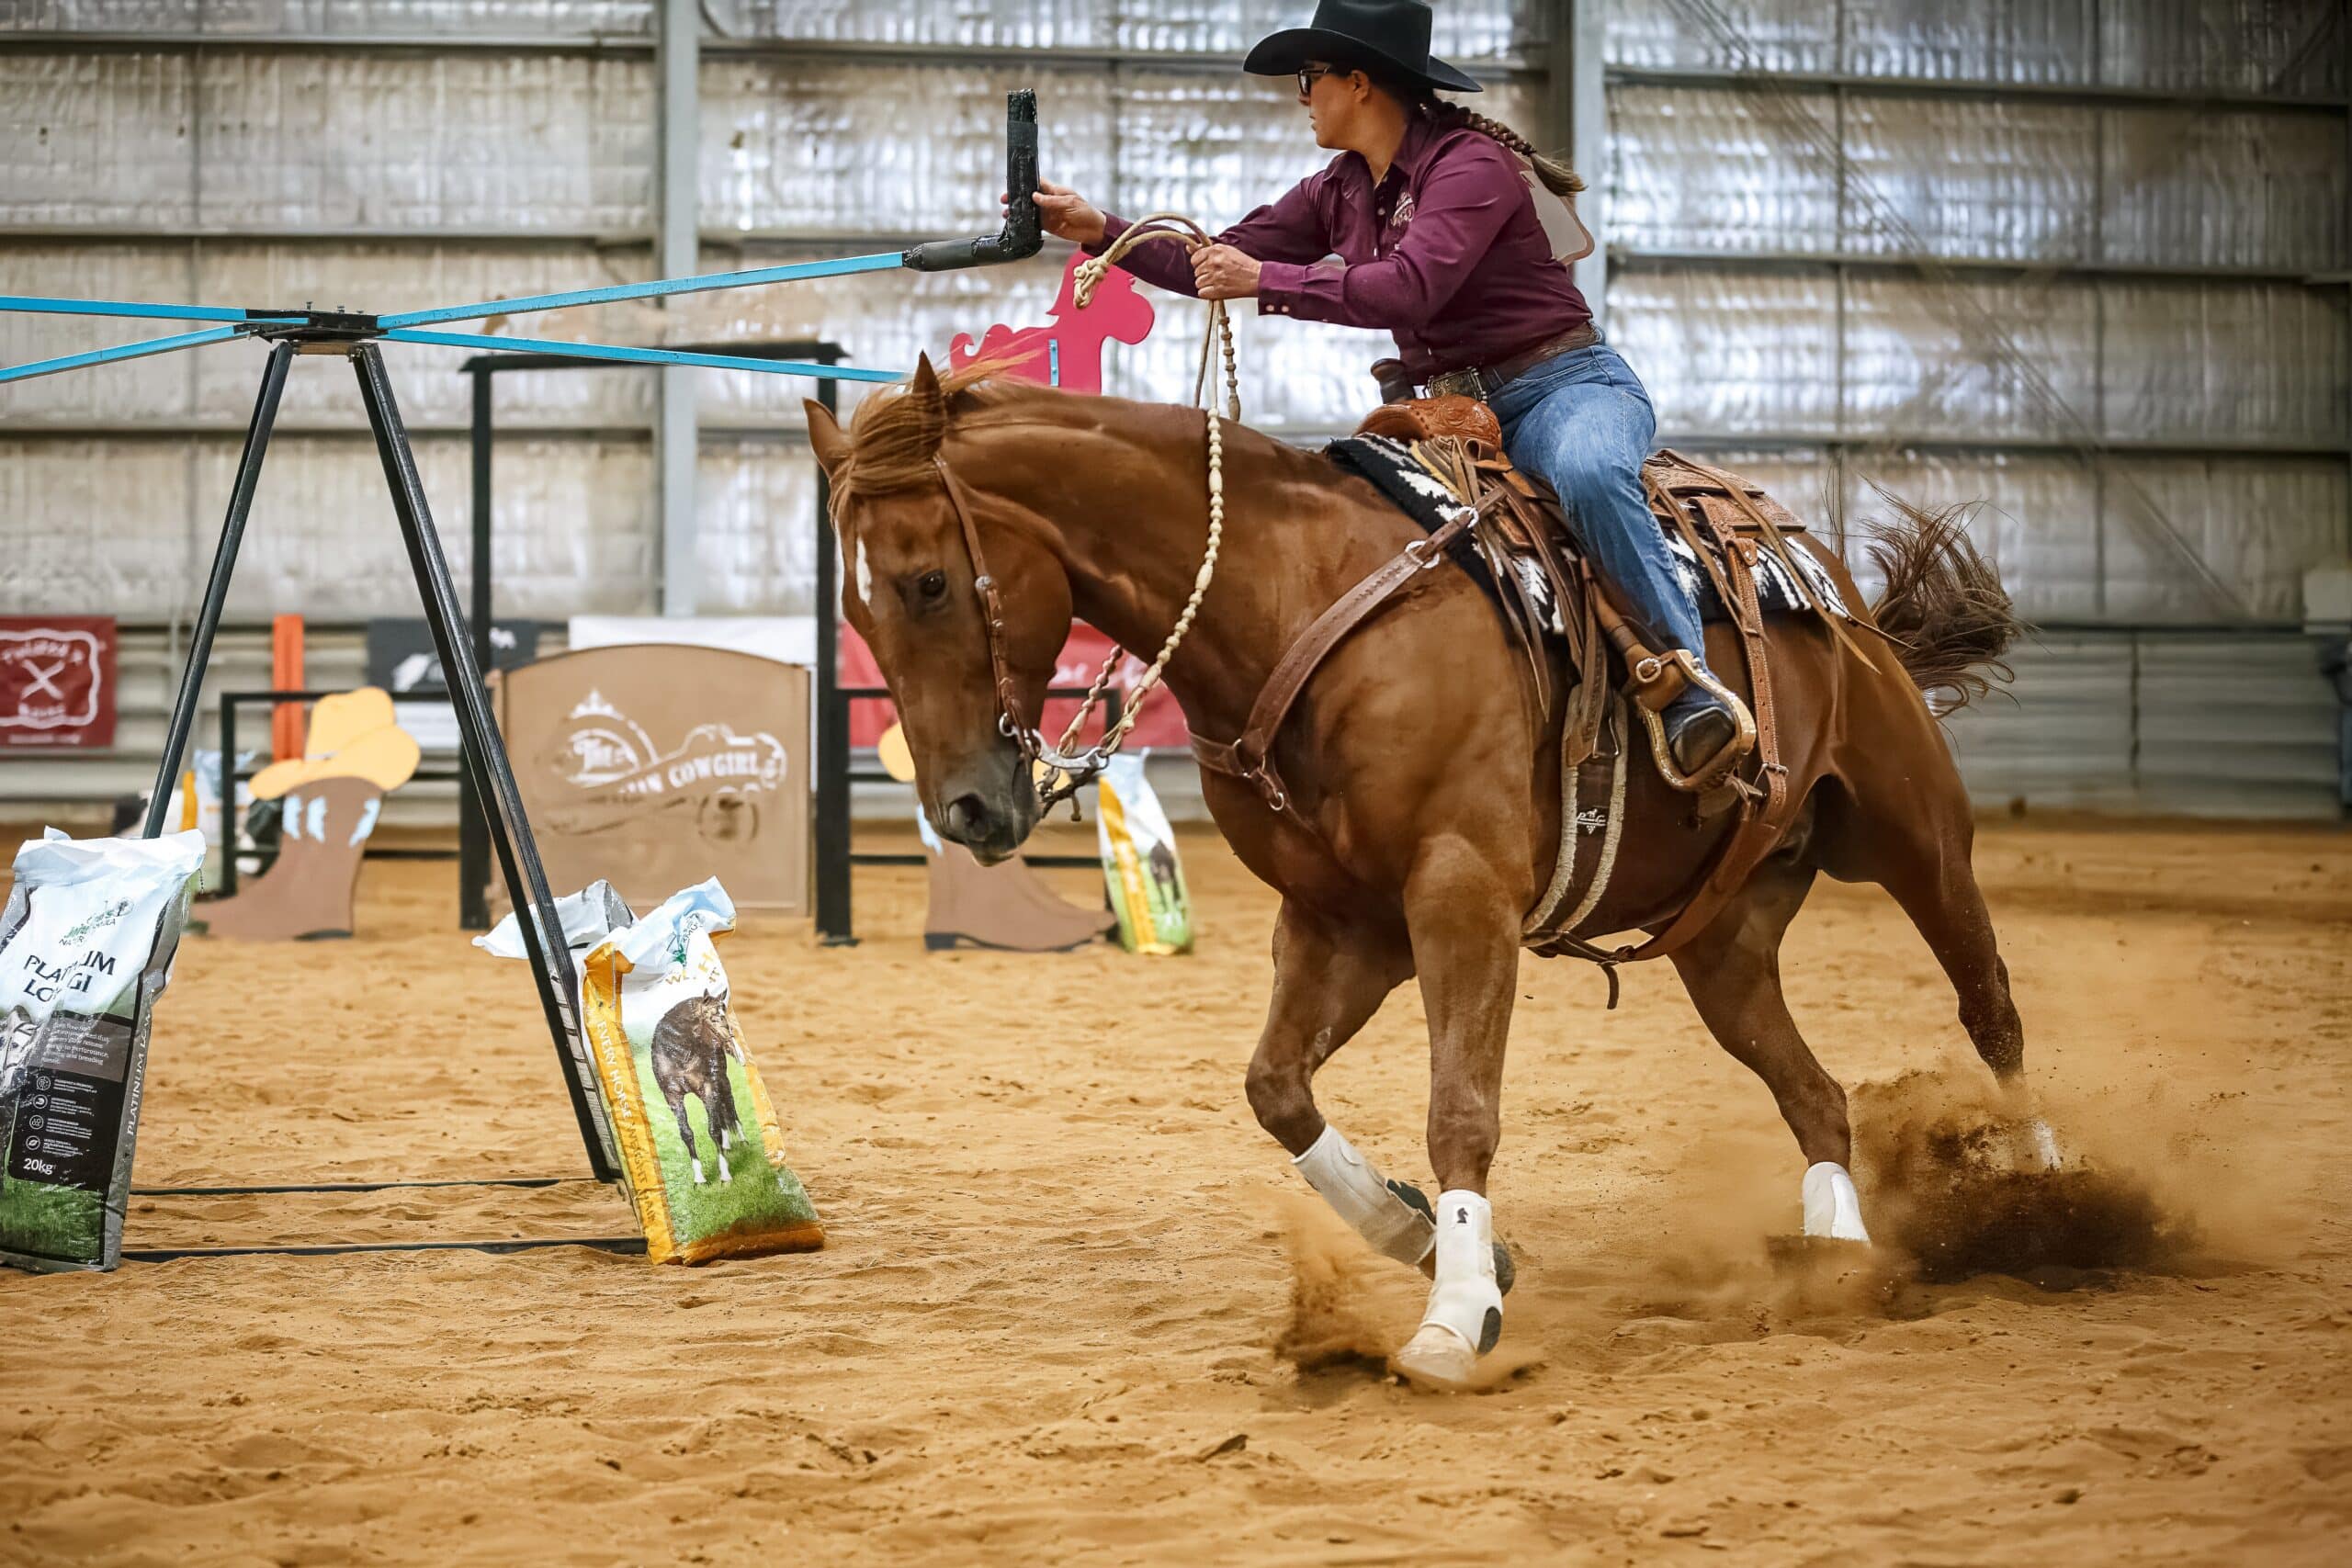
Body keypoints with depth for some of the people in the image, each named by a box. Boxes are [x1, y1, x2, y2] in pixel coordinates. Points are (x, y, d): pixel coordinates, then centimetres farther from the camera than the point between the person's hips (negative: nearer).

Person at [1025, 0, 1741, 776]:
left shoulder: (1471, 164, -16)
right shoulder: (1341, 192, 9)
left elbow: (1409, 289, -30)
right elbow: (1218, 264, 13)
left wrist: (1265, 281, -28)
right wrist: (1100, 230, 4)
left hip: (1563, 386, -9)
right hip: (1456, 413, 9)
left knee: (1585, 472, -40)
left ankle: (1693, 692, -40)